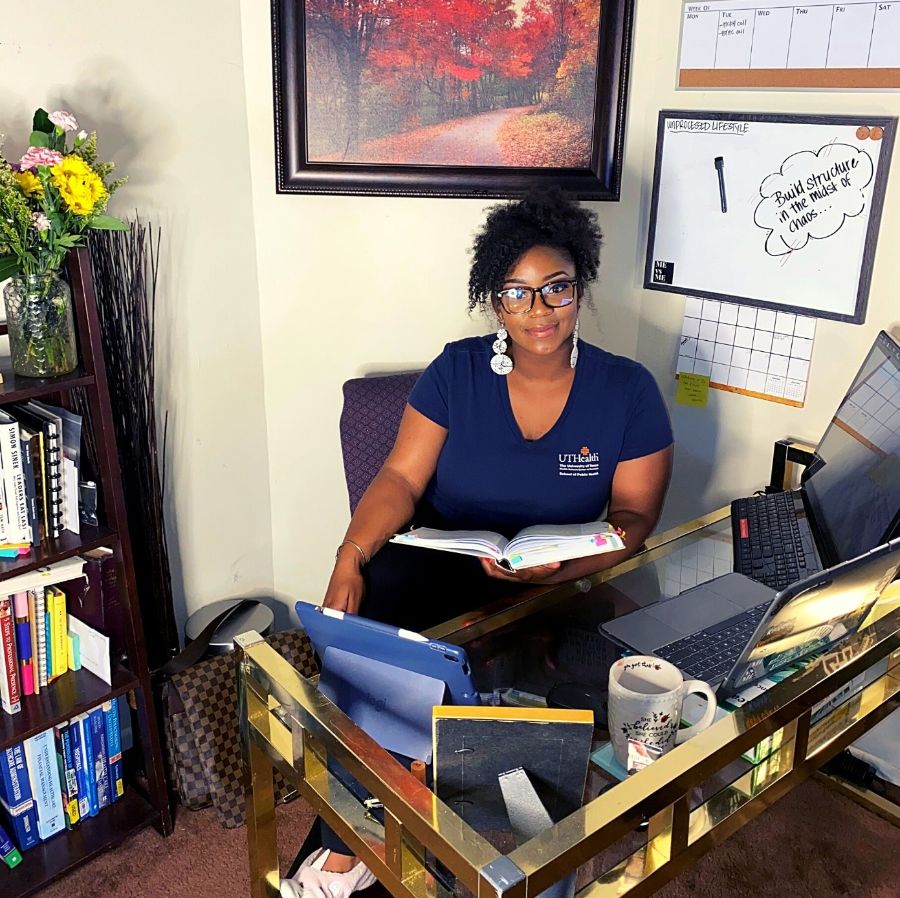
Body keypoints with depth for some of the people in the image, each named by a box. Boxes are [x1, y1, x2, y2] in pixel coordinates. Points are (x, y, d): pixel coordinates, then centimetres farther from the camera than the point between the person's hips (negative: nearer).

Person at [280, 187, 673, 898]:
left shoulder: (628, 391, -2)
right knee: (362, 622, -27)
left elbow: (635, 516, -3)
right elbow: (401, 478, -5)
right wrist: (350, 558, -24)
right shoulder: (457, 370, 1)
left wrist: (559, 570, -23)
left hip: (560, 590, 0)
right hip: (441, 566, 1)